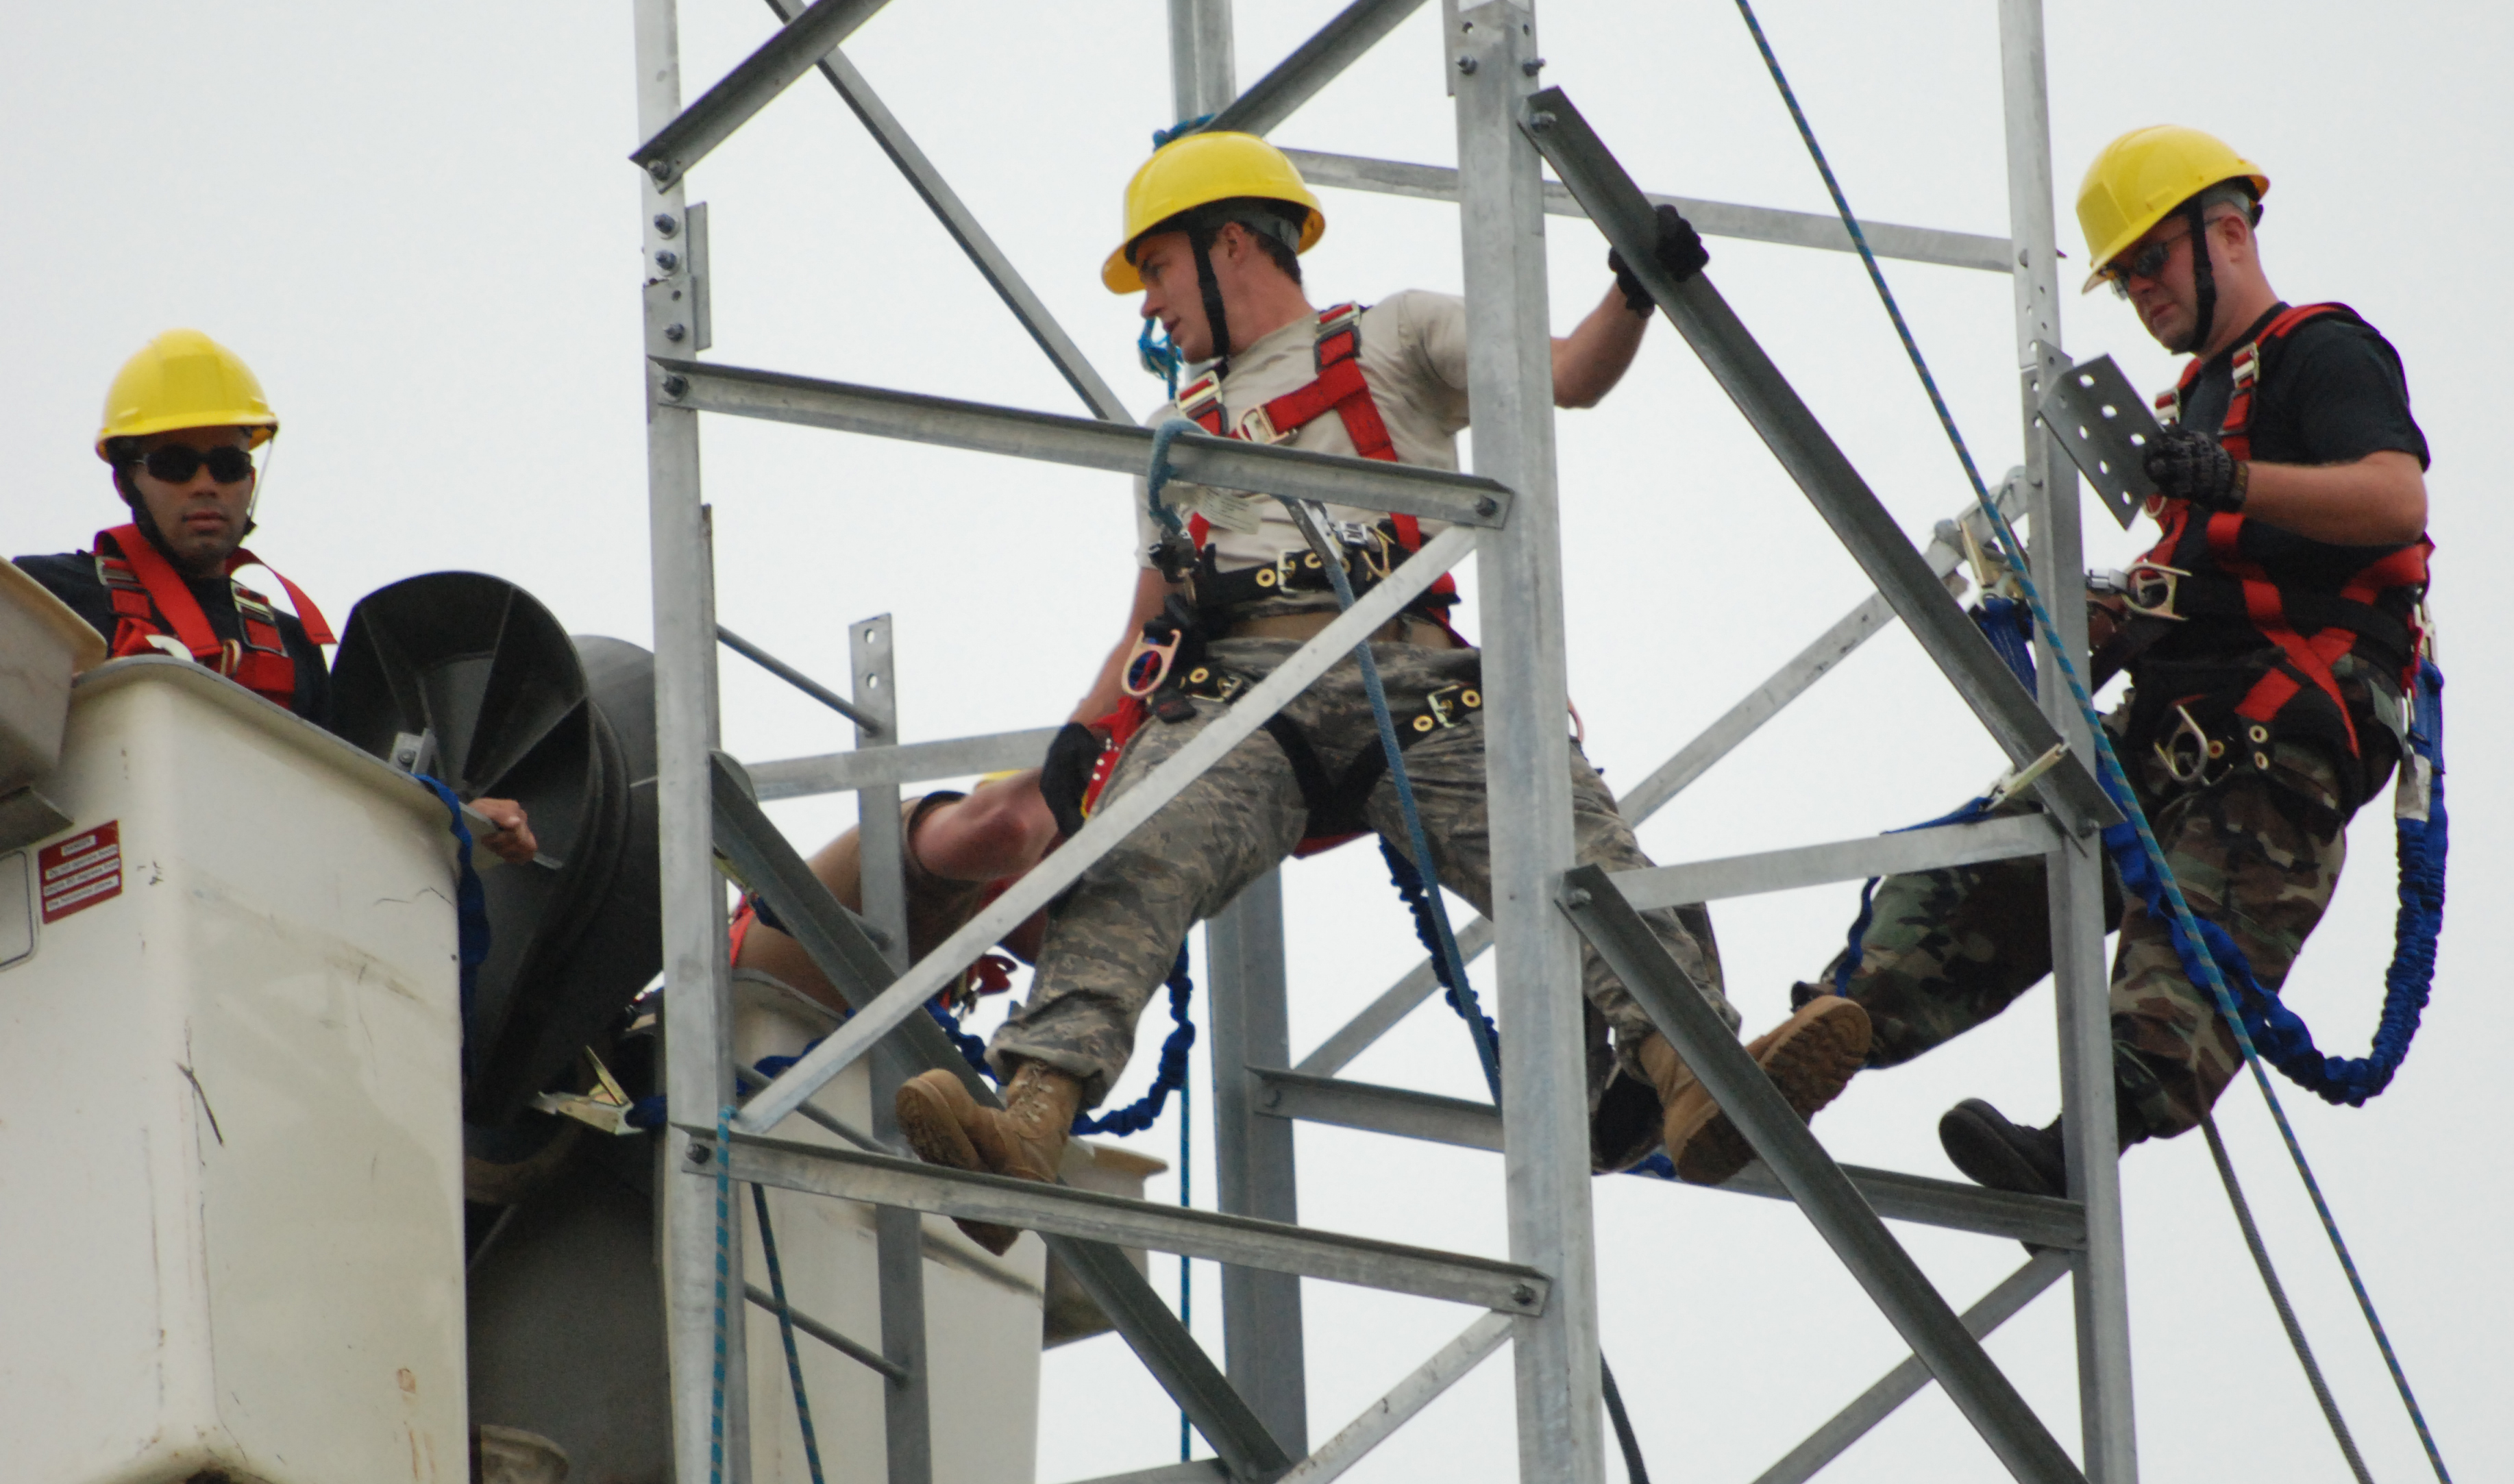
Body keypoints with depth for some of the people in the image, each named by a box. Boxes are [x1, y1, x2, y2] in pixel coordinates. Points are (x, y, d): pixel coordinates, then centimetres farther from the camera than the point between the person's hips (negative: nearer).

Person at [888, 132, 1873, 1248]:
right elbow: (1146, 630, 30)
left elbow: (1570, 375, 8)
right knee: (1133, 868, -29)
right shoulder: (1179, 433, 36)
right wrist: (1080, 741, 10)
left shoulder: (1397, 339, 24)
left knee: (1565, 842, -28)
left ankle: (1691, 1080, -46)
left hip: (1408, 676, -2)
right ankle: (1031, 1118, -49)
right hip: (1235, 690, 2)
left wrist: (1635, 296, -14)